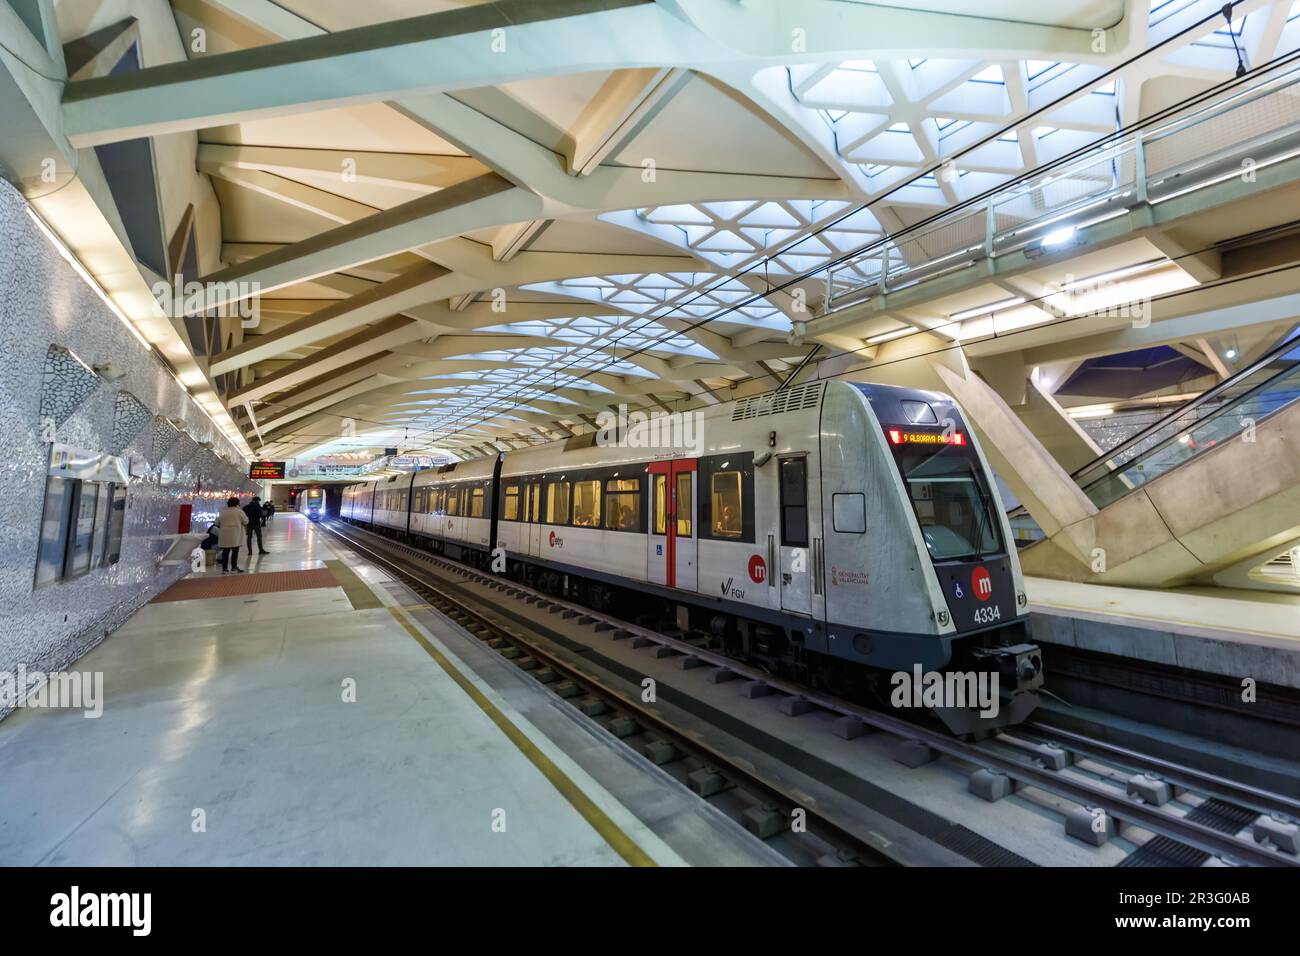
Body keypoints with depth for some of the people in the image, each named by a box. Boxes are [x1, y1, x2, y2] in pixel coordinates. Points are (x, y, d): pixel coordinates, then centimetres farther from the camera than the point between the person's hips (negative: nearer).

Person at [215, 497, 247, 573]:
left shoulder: (222, 513, 13)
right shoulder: (239, 512, -2)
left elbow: (217, 523, 18)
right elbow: (246, 522, 3)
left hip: (224, 535, 5)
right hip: (234, 534, -5)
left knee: (225, 551, 8)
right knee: (235, 550, -1)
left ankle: (224, 568, 10)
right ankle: (234, 566, -3)